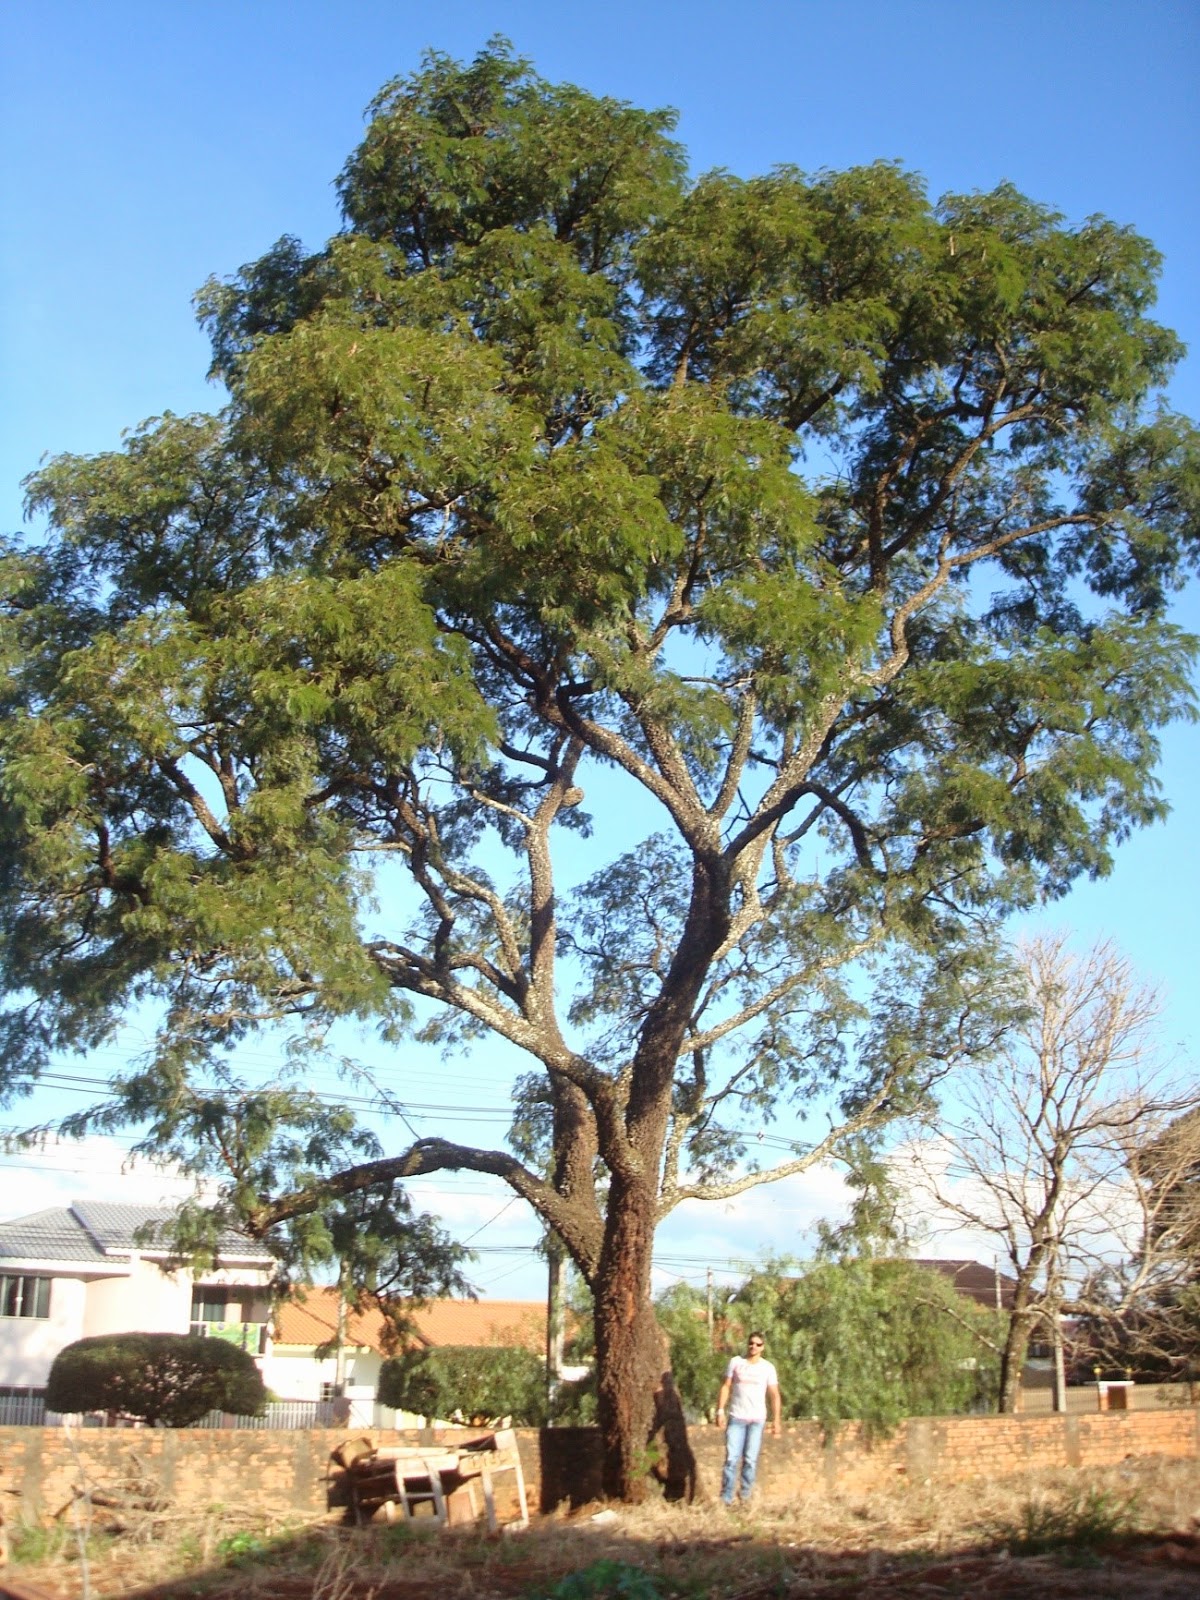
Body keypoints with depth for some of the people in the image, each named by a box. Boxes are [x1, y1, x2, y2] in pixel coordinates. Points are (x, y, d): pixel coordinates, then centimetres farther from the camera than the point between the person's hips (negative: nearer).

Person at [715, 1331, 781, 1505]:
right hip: (736, 1418, 0)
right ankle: (726, 1498, -6)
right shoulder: (736, 1362, 5)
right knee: (731, 1458, -7)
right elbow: (726, 1387, 5)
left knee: (750, 1460, 0)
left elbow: (774, 1396, 6)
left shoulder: (767, 1368, 5)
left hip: (757, 1419, 0)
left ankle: (745, 1497, 6)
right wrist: (720, 1411, -4)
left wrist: (776, 1421, -1)